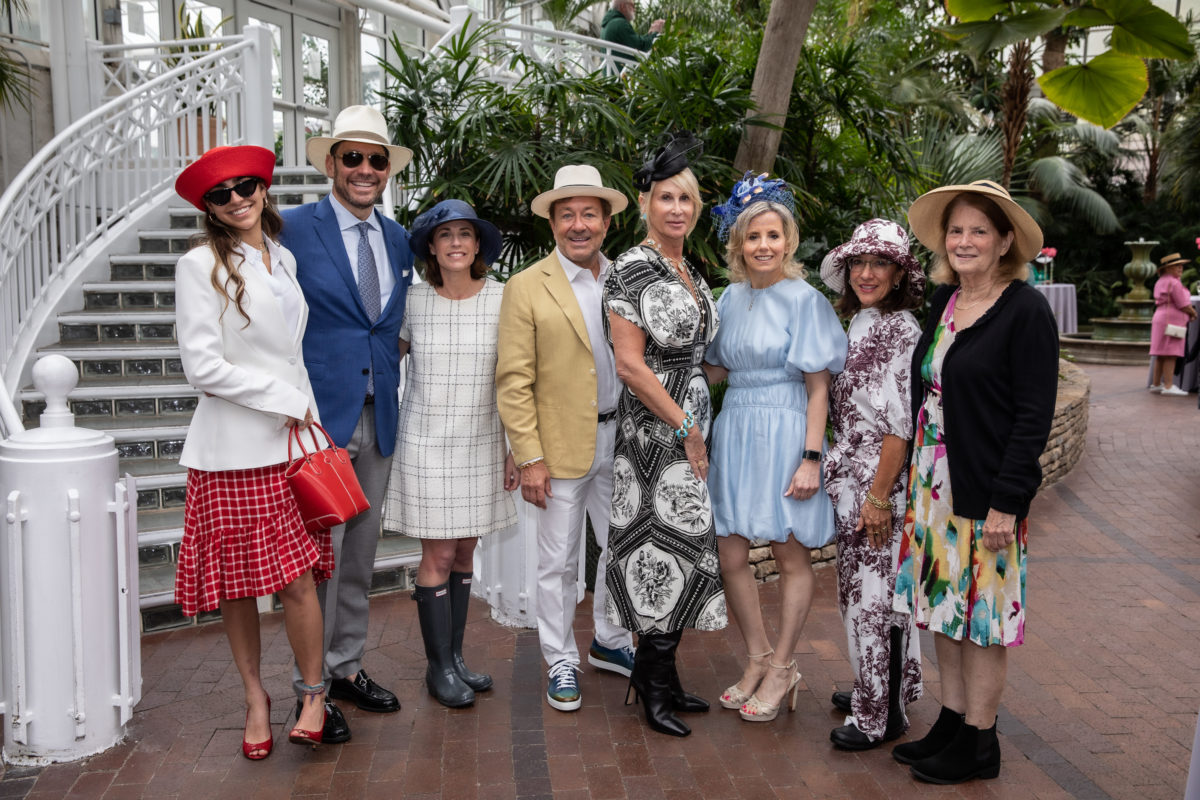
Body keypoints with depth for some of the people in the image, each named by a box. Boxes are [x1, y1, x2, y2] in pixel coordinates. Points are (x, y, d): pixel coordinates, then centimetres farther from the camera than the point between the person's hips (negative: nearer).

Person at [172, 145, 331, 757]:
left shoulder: (283, 259, 13)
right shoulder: (200, 265, -4)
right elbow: (203, 366, -11)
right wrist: (287, 401, -9)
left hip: (291, 441, 4)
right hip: (231, 448, -3)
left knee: (297, 579, -1)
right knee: (236, 584, 6)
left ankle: (313, 692, 18)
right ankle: (255, 697, 24)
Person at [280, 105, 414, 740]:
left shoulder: (398, 238, 11)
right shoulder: (295, 229, -7)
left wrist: (394, 391, 9)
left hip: (378, 419, 6)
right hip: (320, 418, -6)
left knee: (361, 553, 15)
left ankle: (346, 666, 30)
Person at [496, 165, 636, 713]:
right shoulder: (526, 288, -7)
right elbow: (513, 381, -9)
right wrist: (529, 458, -14)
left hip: (621, 438, 5)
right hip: (561, 445, -4)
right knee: (559, 560, 6)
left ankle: (609, 643, 36)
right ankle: (561, 663, 23)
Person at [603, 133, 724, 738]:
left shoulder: (691, 273, 15)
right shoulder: (632, 268, -12)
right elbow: (629, 363, -18)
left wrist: (700, 426, 12)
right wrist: (685, 428, -14)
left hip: (690, 427, 8)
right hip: (655, 430, -8)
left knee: (679, 550, 11)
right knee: (666, 548, -4)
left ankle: (659, 678, 22)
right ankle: (654, 686, 11)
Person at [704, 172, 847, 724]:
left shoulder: (803, 300, -7)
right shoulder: (730, 298, 9)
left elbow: (818, 387, -8)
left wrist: (811, 457, -14)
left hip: (784, 434, -5)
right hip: (734, 432, 6)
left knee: (791, 556, 5)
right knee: (731, 556, 6)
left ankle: (782, 669, 20)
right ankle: (758, 659, 24)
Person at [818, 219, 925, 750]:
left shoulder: (902, 330, -14)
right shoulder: (858, 325, 12)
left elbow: (899, 422, -18)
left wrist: (879, 495, -19)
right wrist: (839, 475, 17)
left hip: (879, 483, -8)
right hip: (849, 477, 9)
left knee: (876, 591, 0)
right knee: (858, 587, 17)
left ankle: (882, 715, 13)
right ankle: (871, 690, 33)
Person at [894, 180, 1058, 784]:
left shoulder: (1026, 310, -12)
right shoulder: (942, 299, 7)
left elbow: (1034, 415, -14)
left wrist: (1007, 502, -18)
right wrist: (916, 478, 12)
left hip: (987, 491, -6)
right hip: (933, 483, 7)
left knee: (982, 613, 5)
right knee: (942, 604, 14)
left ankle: (978, 742, 21)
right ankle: (951, 721, 29)